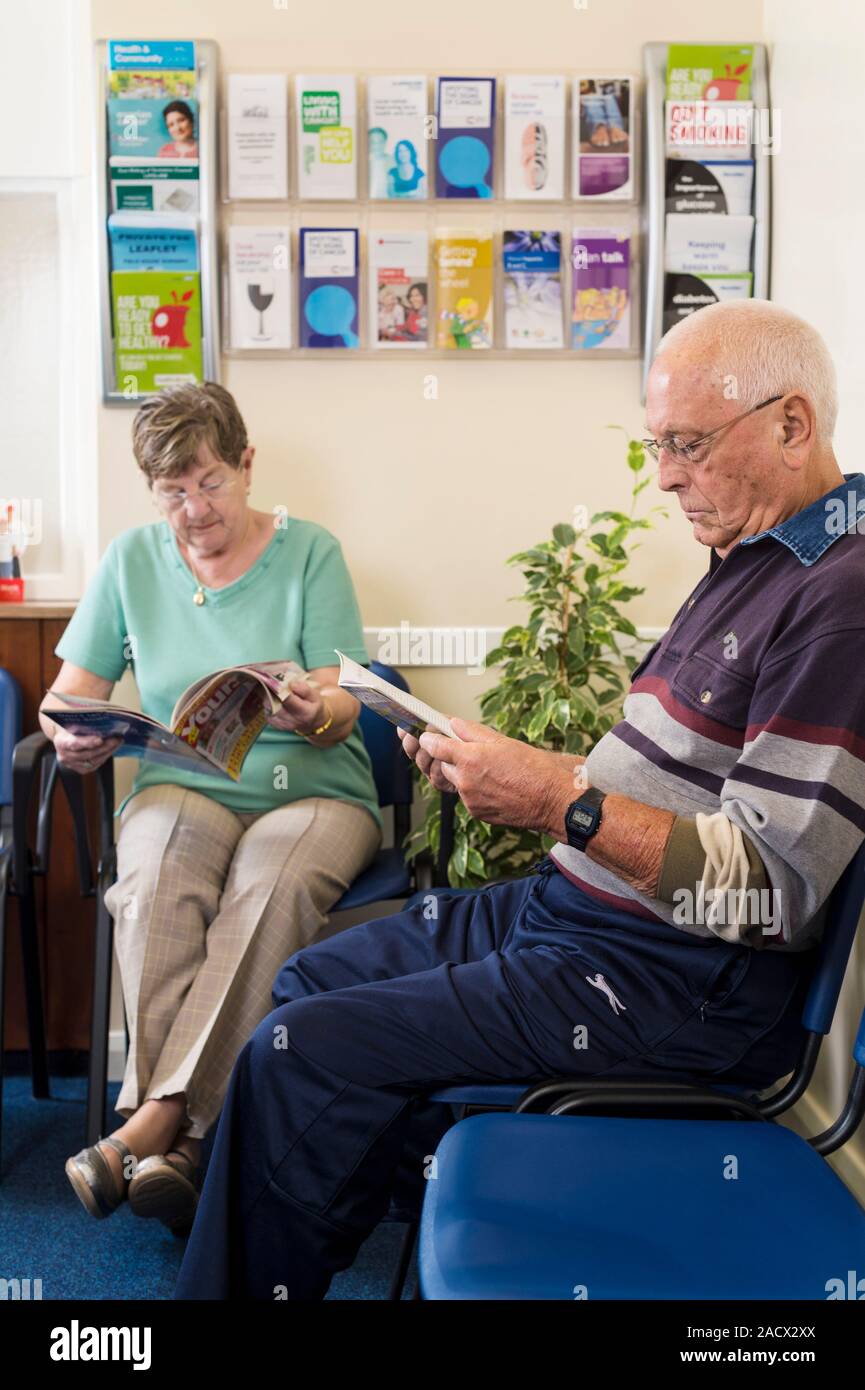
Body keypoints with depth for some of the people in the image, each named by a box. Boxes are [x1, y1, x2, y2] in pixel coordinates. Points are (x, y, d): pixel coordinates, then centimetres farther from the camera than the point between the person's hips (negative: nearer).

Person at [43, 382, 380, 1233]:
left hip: (312, 788, -1)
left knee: (273, 883, -36)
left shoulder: (309, 552, 3)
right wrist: (73, 739, -14)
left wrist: (316, 711, -28)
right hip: (183, 786, 1)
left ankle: (159, 1116, -36)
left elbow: (342, 708, -3)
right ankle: (182, 1138, -38)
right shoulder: (132, 559, 10)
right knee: (158, 870, -35)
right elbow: (67, 697, 10)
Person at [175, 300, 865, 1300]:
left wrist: (561, 799, -26)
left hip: (680, 981, -10)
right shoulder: (746, 561, 13)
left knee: (300, 1054, -16)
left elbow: (771, 884, -23)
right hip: (572, 905, 11)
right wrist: (509, 769, 4)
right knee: (309, 981, 13)